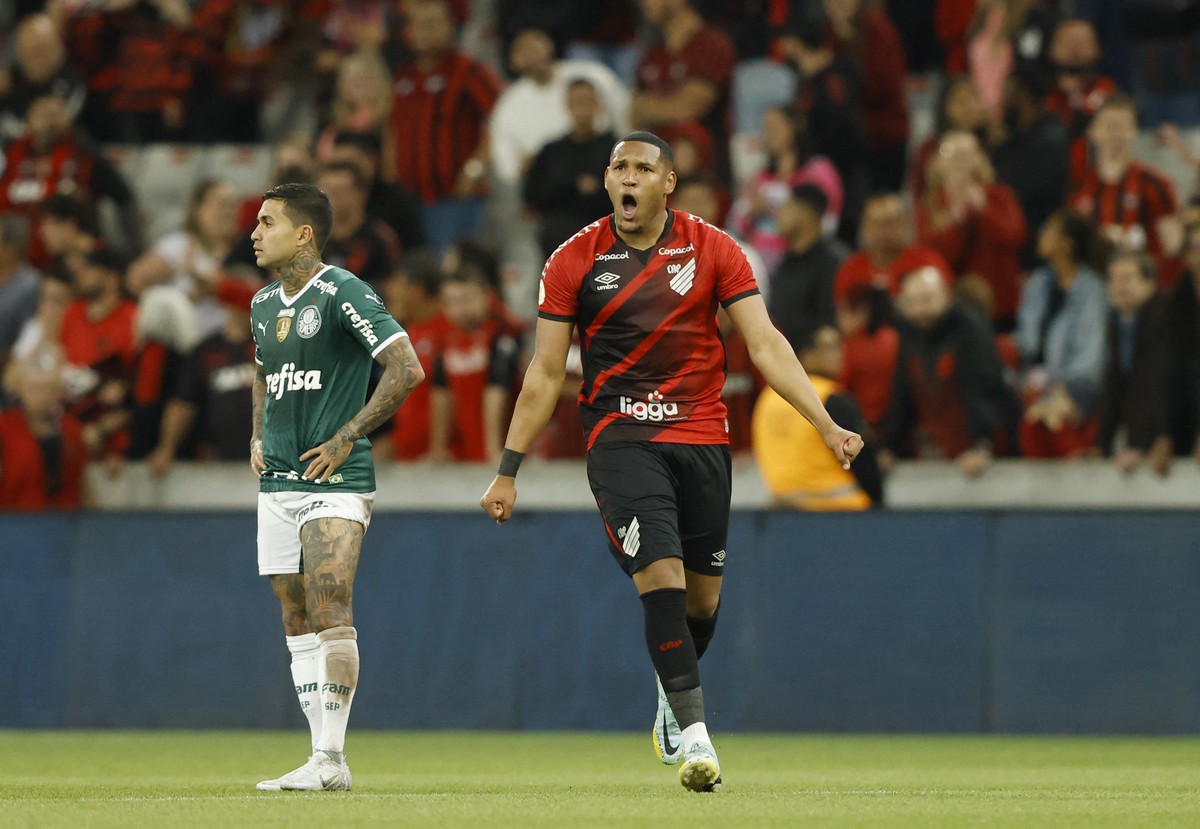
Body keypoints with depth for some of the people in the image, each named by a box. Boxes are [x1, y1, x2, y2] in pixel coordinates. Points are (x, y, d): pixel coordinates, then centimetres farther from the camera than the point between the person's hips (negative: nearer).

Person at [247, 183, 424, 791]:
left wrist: (345, 438, -14)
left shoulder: (343, 294, -11)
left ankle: (331, 758, -16)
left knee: (329, 614, -15)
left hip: (335, 481, -8)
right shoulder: (263, 304, 13)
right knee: (296, 622, 7)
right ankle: (322, 756, 10)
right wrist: (259, 436, 16)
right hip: (277, 483, 8)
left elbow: (407, 370, -15)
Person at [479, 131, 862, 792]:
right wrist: (508, 470, 2)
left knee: (702, 595, 7)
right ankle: (694, 733, -19)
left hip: (702, 439, 2)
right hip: (619, 436, -2)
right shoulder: (574, 262, 0)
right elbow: (545, 372, 4)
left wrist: (826, 425, -11)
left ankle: (671, 702, 36)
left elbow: (765, 345, -1)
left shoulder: (712, 250, 1)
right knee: (661, 575, -19)